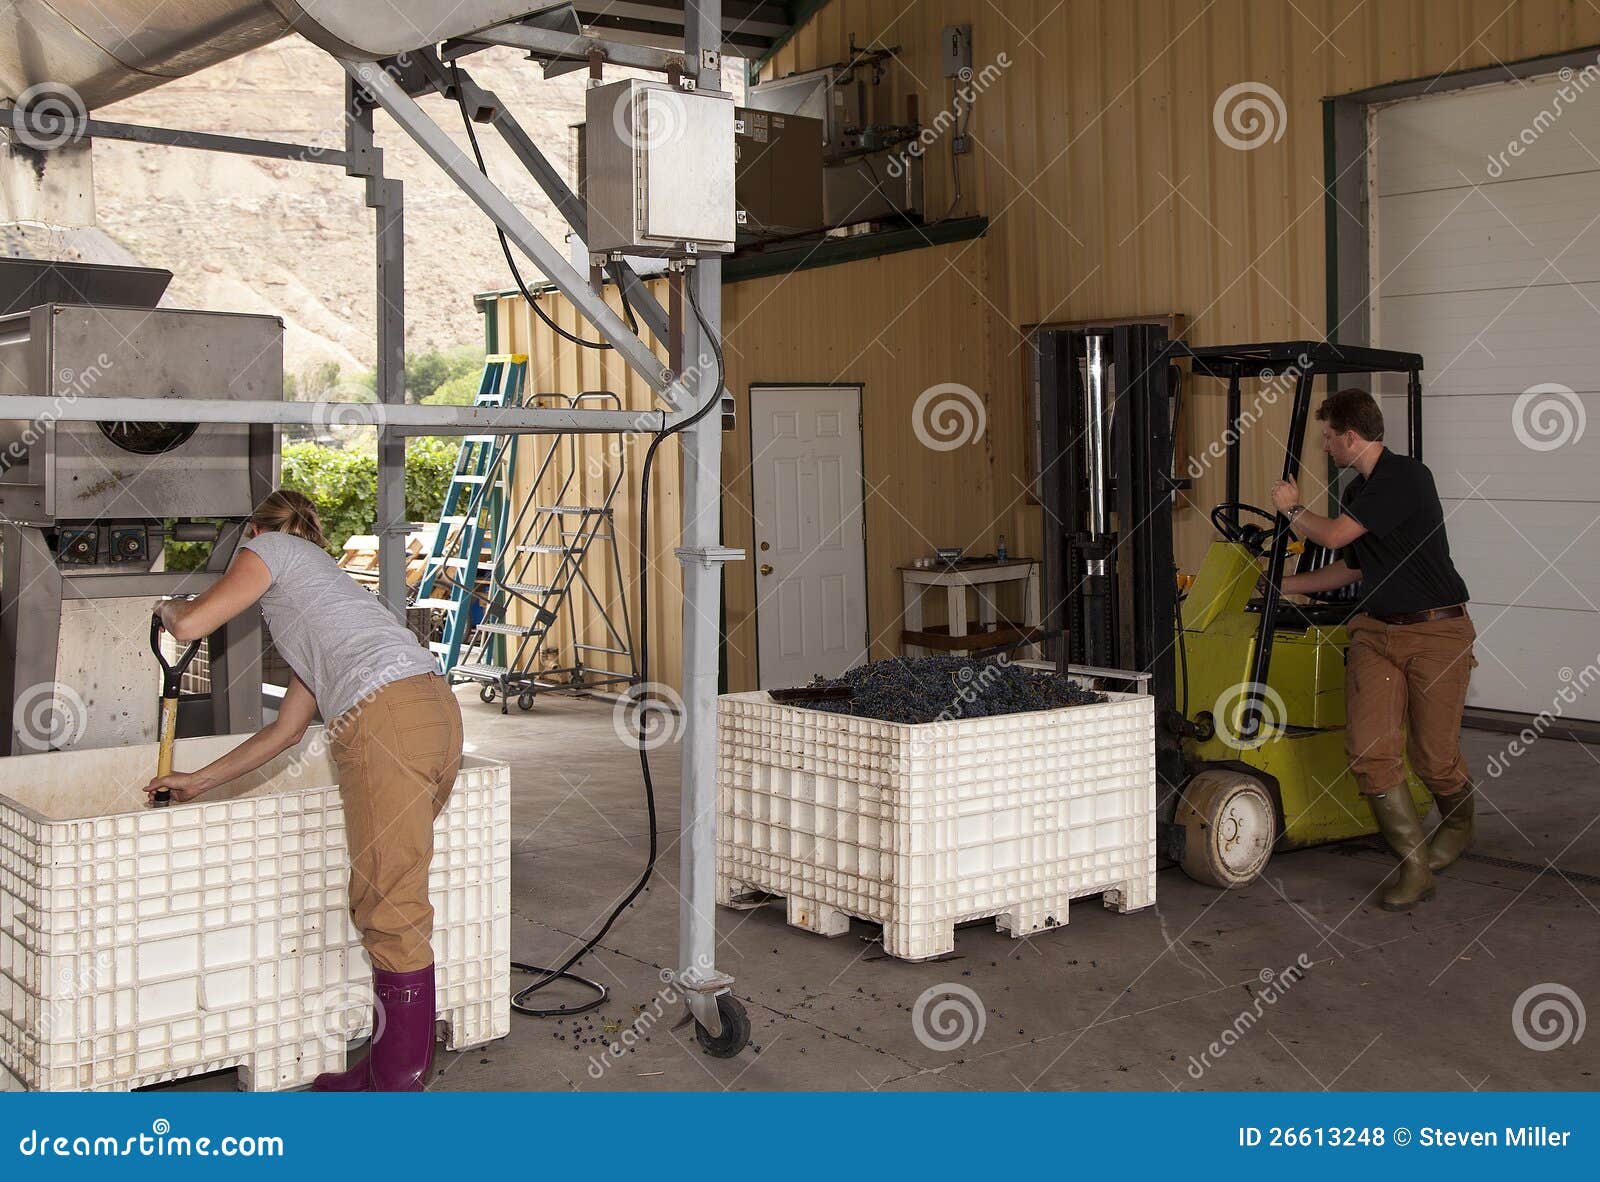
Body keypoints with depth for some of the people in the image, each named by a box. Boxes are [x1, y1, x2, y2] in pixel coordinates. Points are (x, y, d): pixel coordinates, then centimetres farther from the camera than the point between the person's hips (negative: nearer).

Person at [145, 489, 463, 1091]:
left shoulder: (269, 548, 16)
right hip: (436, 709, 9)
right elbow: (287, 729, 37)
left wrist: (168, 606, 28)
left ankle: (400, 1083, 2)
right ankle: (390, 1064, 22)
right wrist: (198, 781, 43)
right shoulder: (317, 581, 38)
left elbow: (189, 625, 3)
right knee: (387, 899, 16)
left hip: (386, 717, -9)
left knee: (390, 911, -4)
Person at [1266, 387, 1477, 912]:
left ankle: (1459, 820, 32)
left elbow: (1334, 535, -15)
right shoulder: (1359, 491, 16)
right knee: (1370, 749, -11)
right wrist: (1285, 585, 33)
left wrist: (1293, 509, 4)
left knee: (1434, 758, -2)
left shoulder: (1408, 477, -13)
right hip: (1377, 632, 7)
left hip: (1436, 632, -7)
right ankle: (1415, 865, -3)